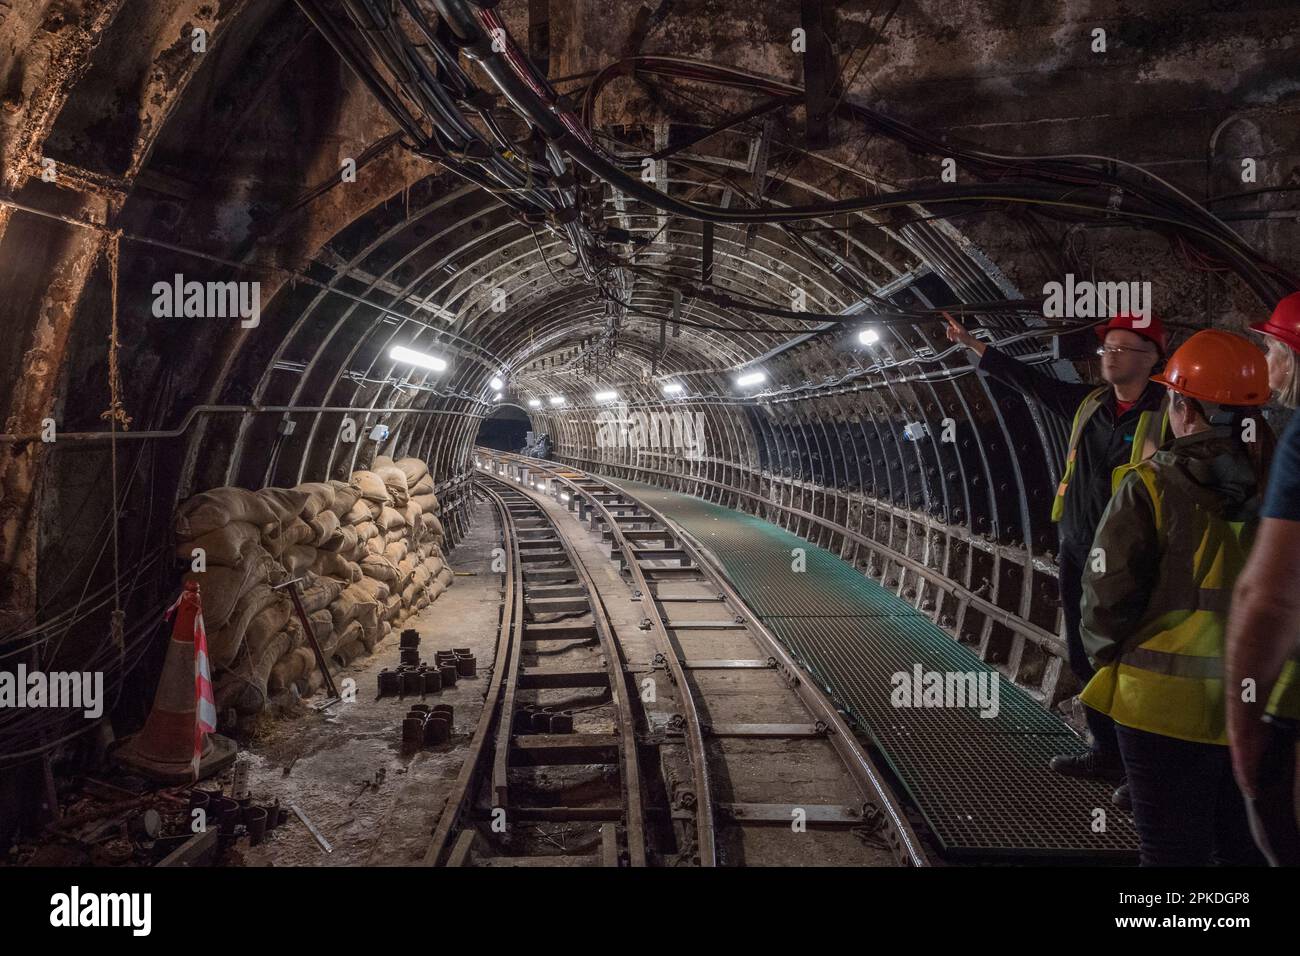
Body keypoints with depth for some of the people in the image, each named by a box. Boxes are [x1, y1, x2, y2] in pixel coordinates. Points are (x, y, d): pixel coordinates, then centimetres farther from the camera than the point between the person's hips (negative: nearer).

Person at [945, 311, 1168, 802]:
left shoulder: (1168, 411, -11)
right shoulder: (1086, 403, 6)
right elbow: (1027, 379, 13)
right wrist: (971, 344, 15)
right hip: (1077, 555, 7)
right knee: (1085, 660, 16)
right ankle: (1107, 753, 30)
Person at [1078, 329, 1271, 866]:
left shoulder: (1151, 486, -16)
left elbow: (1108, 596, -13)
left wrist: (1107, 660, 5)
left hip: (1167, 703, -4)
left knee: (1174, 851, 9)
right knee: (1248, 848, 21)